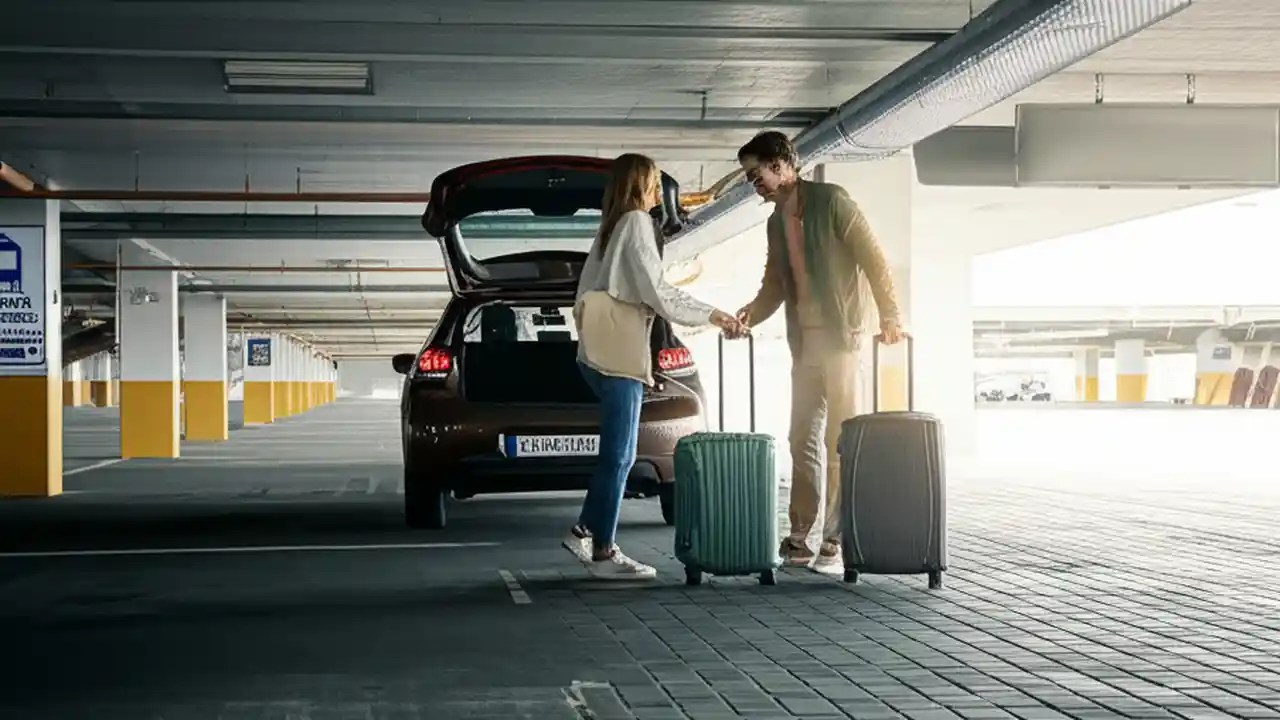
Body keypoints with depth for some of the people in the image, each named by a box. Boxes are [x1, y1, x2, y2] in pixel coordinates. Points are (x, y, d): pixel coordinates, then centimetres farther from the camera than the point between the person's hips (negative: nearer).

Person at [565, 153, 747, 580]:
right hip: (618, 353, -9)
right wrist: (711, 316, -6)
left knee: (617, 453, 14)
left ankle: (584, 532, 16)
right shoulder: (636, 222, -6)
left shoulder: (610, 227, 20)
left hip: (602, 352, 9)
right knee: (618, 456, -6)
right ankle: (603, 554, -3)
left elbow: (589, 293, 19)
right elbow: (657, 292, -12)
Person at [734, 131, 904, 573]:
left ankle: (836, 541, -1)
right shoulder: (776, 223, 15)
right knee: (803, 440, 8)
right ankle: (799, 539, 13)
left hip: (841, 336, -7)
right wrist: (751, 315, -1)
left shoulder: (831, 201, -7)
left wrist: (889, 316, -17)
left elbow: (873, 257, -10)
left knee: (840, 441, -4)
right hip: (804, 341, 7)